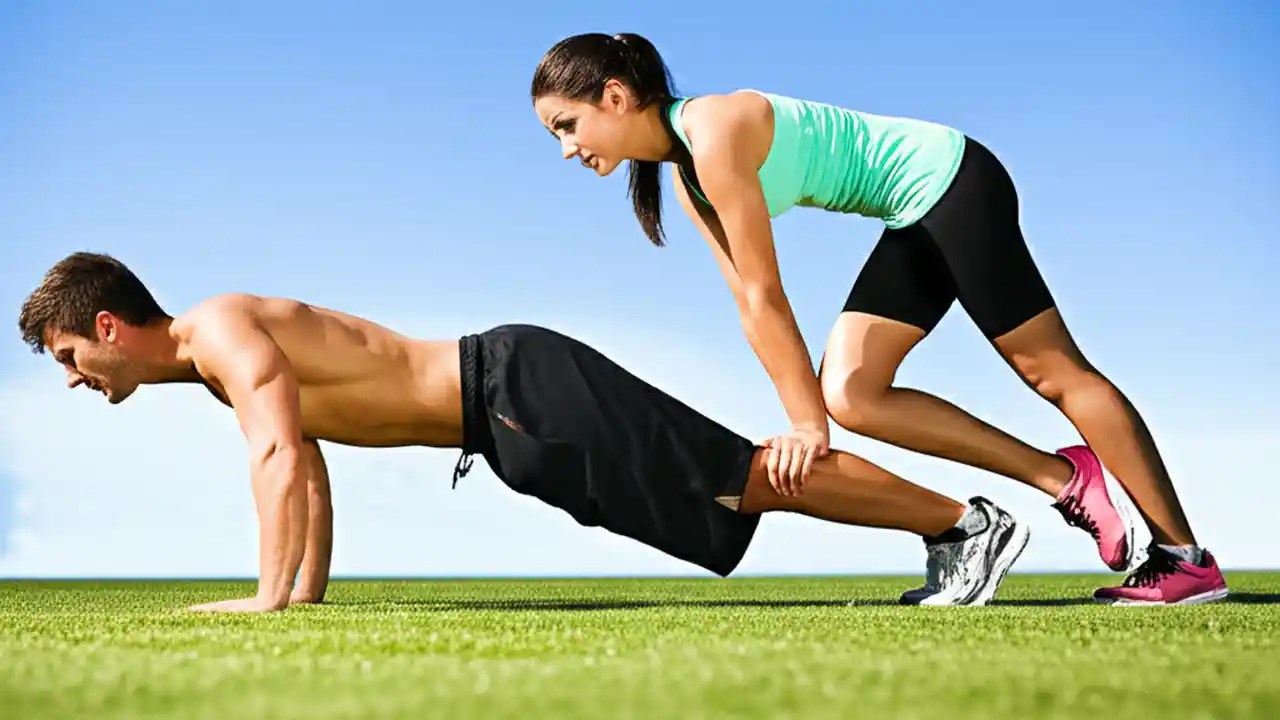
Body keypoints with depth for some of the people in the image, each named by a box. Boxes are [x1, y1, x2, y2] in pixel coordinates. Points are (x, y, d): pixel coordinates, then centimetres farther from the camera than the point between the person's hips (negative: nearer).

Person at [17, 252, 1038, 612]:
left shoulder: (219, 327, -11)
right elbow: (308, 465, 27)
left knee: (757, 478, -8)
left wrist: (272, 598, -22)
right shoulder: (223, 355, 19)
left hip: (523, 394, -9)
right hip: (508, 409, 9)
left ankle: (970, 520, -2)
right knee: (748, 479, 11)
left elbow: (279, 454, -25)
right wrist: (312, 591, 24)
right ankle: (952, 531, 17)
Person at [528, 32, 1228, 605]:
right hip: (916, 219, 9)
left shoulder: (712, 132, -23)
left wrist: (807, 424, -14)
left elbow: (767, 298, -20)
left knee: (1054, 371, -5)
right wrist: (813, 415, 6)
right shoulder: (685, 174, 7)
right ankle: (1064, 477, 1)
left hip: (952, 182, -9)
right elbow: (749, 303, 8)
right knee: (850, 394, -3)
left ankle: (1188, 557, 5)